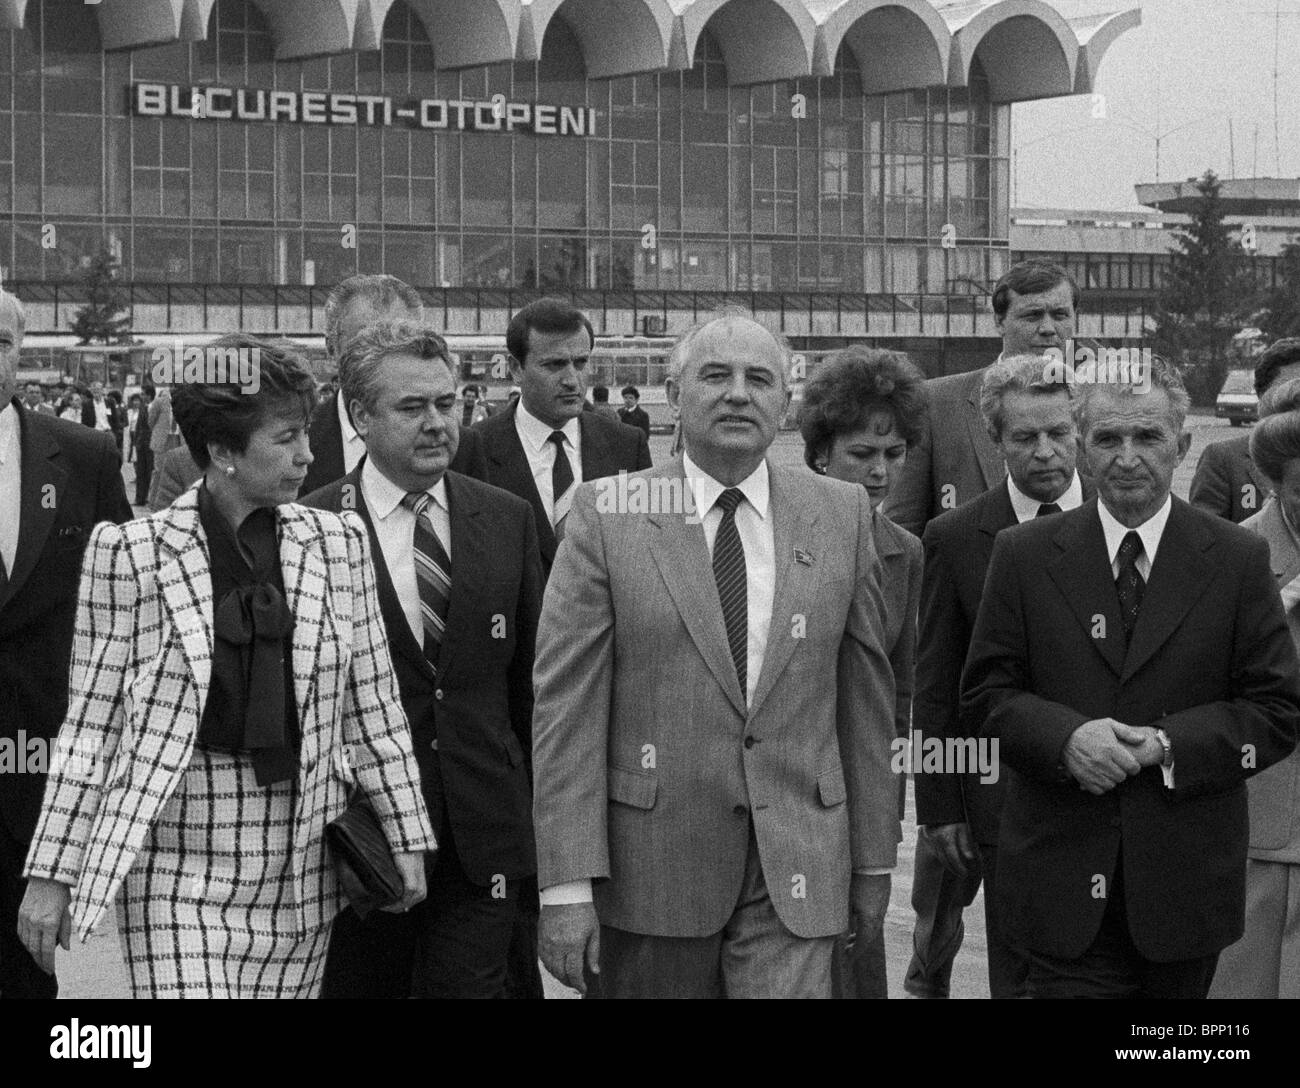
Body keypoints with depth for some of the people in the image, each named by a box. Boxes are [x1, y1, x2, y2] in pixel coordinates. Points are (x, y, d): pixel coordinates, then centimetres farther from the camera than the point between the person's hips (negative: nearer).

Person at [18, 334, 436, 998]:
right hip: (175, 862, -3)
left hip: (300, 864, 3)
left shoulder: (337, 543, 7)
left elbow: (373, 707, 13)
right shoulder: (131, 553, -3)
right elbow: (90, 722, 0)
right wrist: (49, 874, -1)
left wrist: (406, 841, 12)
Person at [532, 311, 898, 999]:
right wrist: (567, 886, -12)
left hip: (796, 871, 1)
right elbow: (566, 706, -6)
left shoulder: (841, 515, 6)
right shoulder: (609, 516, -2)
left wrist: (874, 858, 11)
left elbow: (866, 696, 10)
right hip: (650, 868, -1)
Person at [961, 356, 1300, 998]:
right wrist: (1063, 737, -16)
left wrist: (1169, 746, -15)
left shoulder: (1238, 559, 2)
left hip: (1187, 878, 1)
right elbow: (985, 693, 4)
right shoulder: (1025, 554, 4)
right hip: (1062, 877, 0)